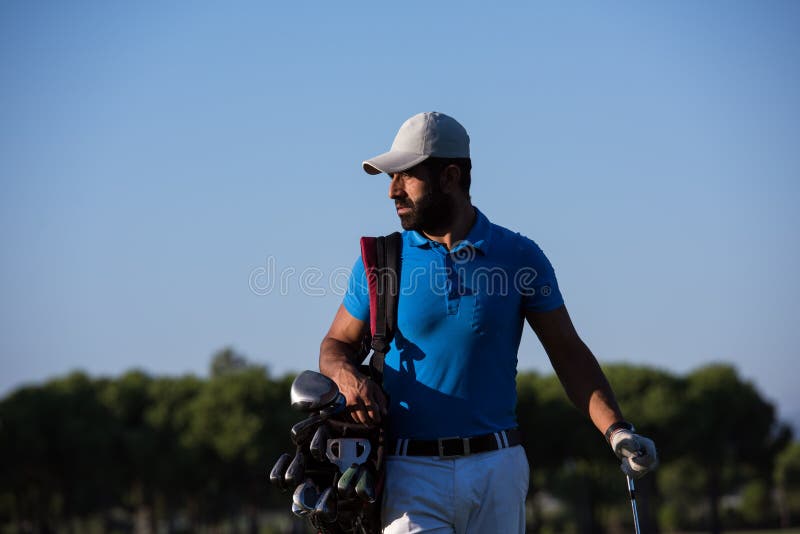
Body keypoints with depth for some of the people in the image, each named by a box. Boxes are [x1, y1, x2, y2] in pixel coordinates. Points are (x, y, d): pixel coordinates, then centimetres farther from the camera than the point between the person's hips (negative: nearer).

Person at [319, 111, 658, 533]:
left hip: (497, 470, 1)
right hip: (412, 472, 0)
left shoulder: (519, 257, 3)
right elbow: (337, 344, 14)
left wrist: (616, 431, -7)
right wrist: (349, 378, -10)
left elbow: (569, 353, 5)